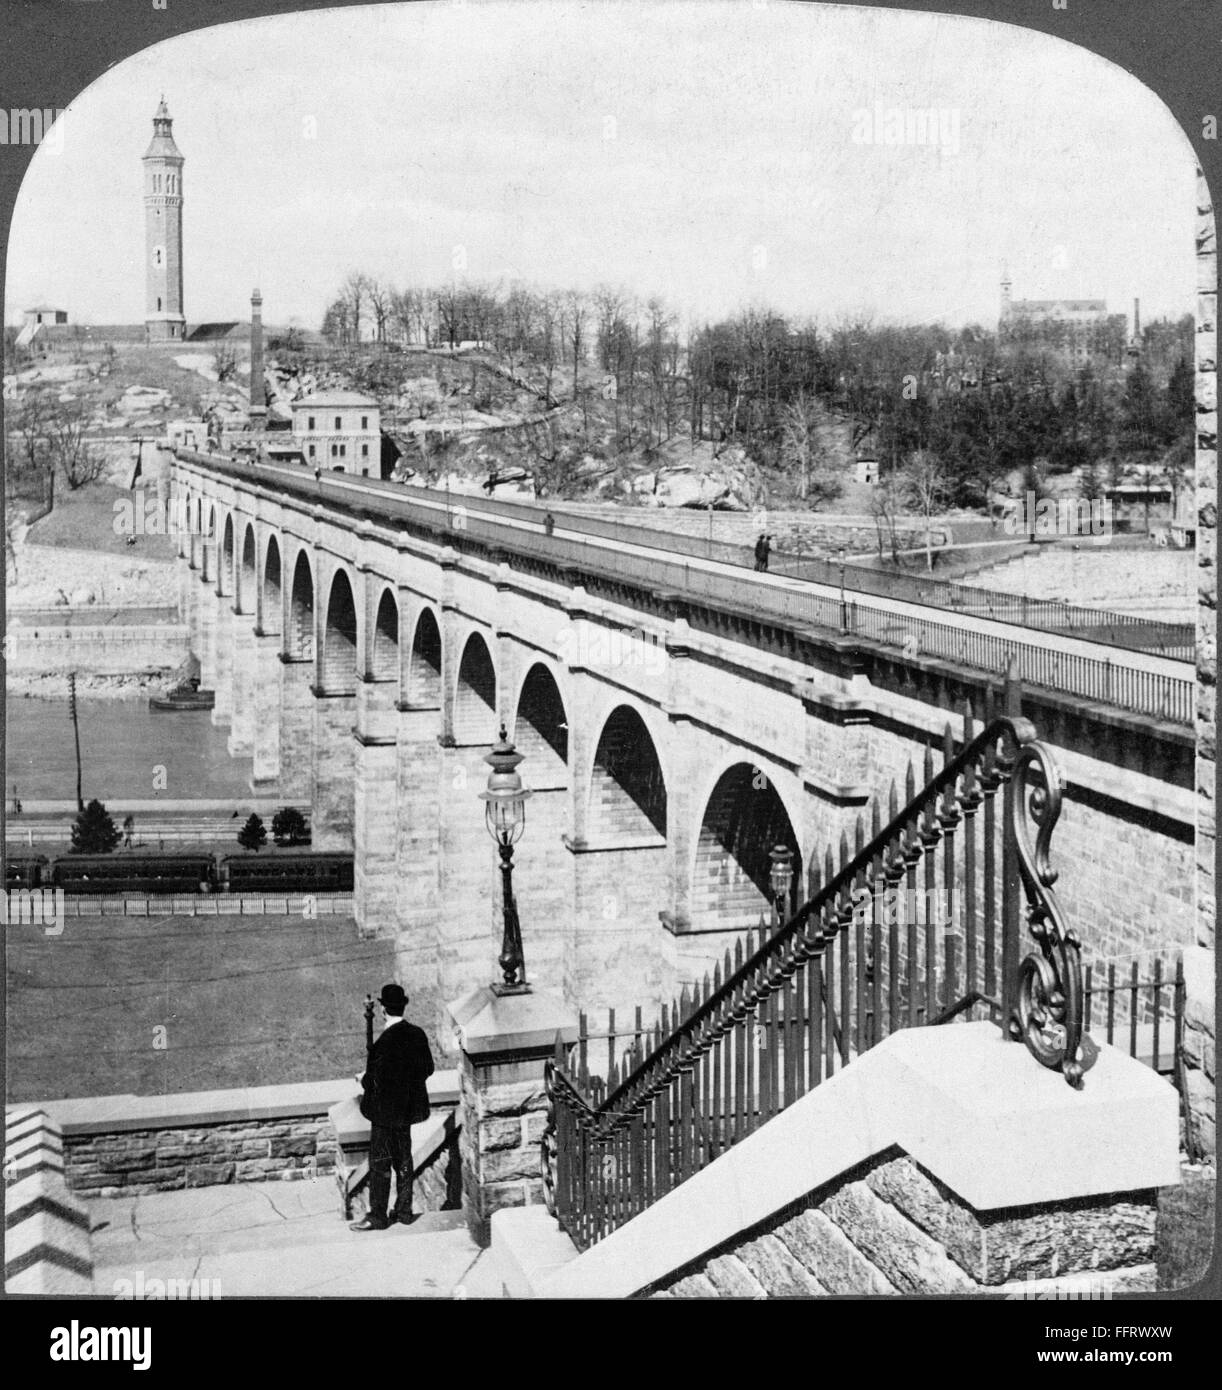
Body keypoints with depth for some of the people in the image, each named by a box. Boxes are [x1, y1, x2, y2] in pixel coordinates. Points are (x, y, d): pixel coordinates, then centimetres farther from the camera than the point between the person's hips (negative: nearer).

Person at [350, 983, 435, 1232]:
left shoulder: (386, 1041, -24)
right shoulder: (417, 1034, -1)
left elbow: (377, 1079, -22)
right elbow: (428, 1069, 6)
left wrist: (364, 1080, -3)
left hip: (386, 1111, -8)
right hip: (408, 1108, 8)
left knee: (380, 1165, 3)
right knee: (403, 1160, 17)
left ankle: (378, 1217, 9)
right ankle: (404, 1211, 25)